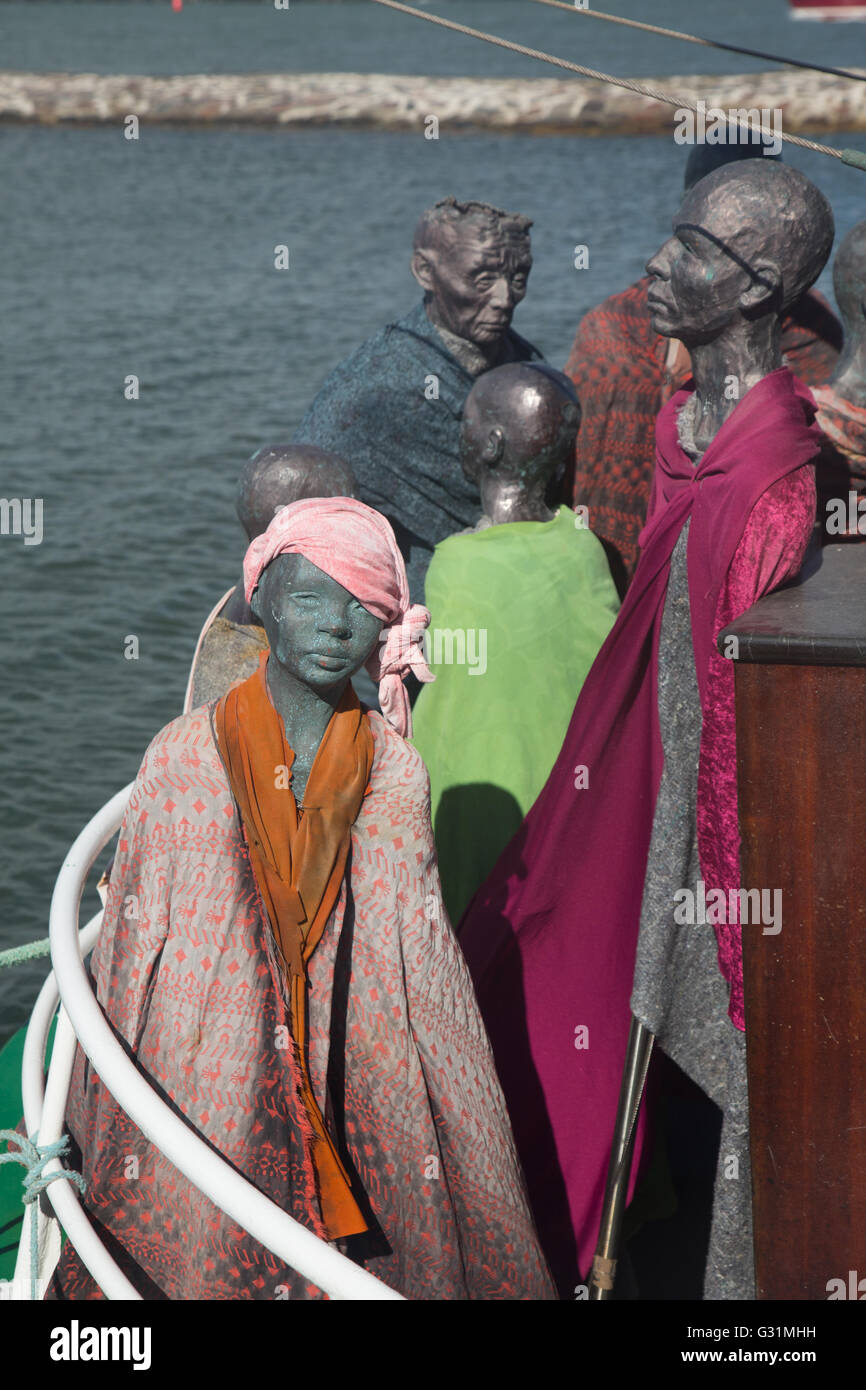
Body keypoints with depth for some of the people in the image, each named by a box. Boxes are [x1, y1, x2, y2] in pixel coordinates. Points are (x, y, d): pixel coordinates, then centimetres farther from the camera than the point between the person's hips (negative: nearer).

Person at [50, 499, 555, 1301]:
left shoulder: (393, 769, 3)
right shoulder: (184, 755, -1)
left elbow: (418, 956, 6)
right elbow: (127, 952, 4)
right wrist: (94, 1135, 4)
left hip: (359, 1083, 1)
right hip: (204, 1082, -1)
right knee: (202, 1253, -3)